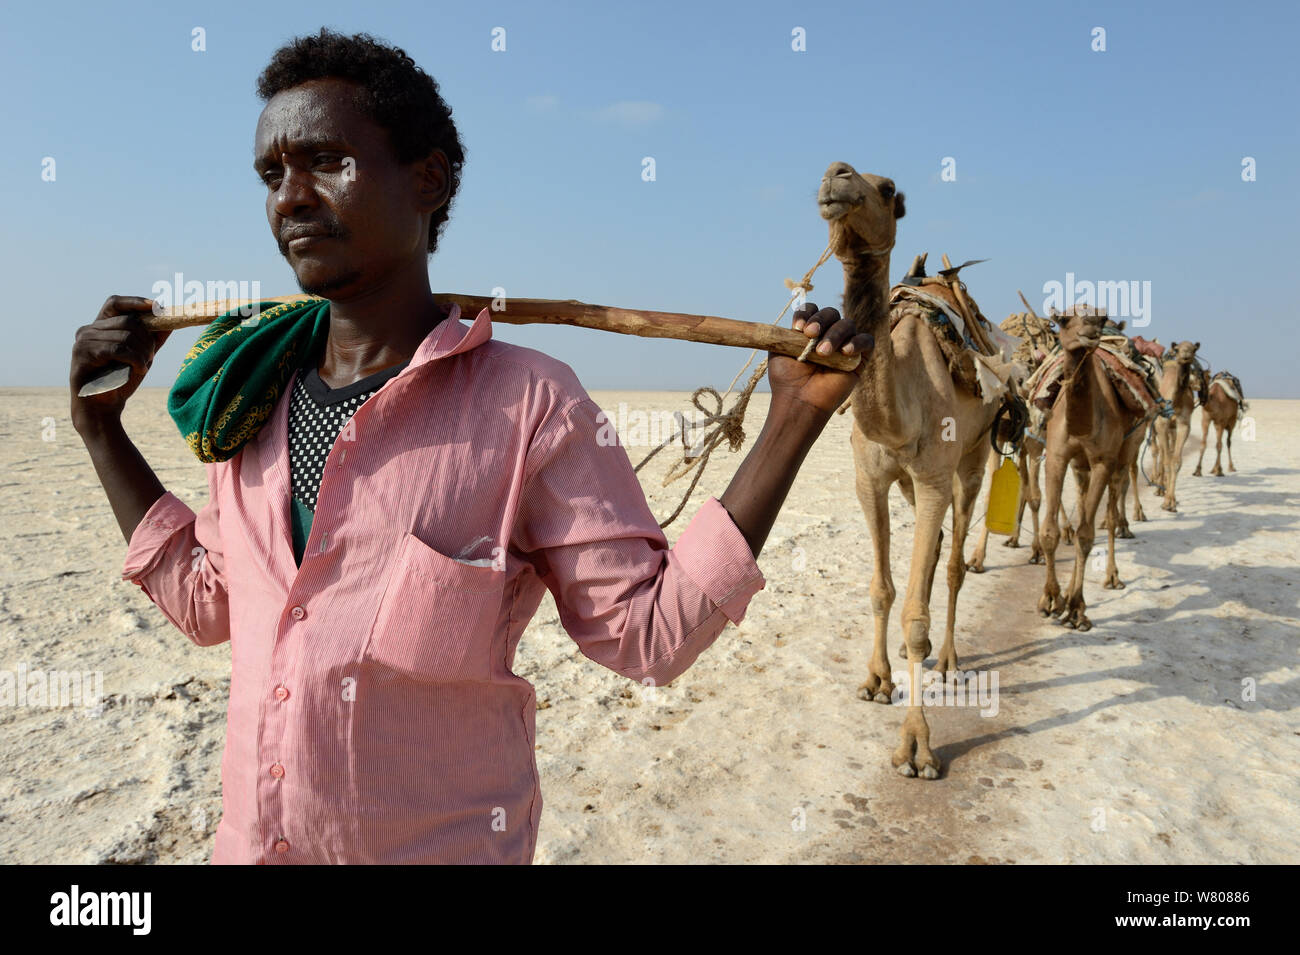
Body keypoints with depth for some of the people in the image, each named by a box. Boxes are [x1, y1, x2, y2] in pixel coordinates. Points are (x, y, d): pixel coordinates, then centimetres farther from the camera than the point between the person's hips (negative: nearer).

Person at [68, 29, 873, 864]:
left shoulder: (530, 404, -17)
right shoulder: (255, 397, 0)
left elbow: (648, 632, -16)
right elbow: (207, 601, 11)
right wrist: (101, 426, 7)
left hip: (441, 844, -5)